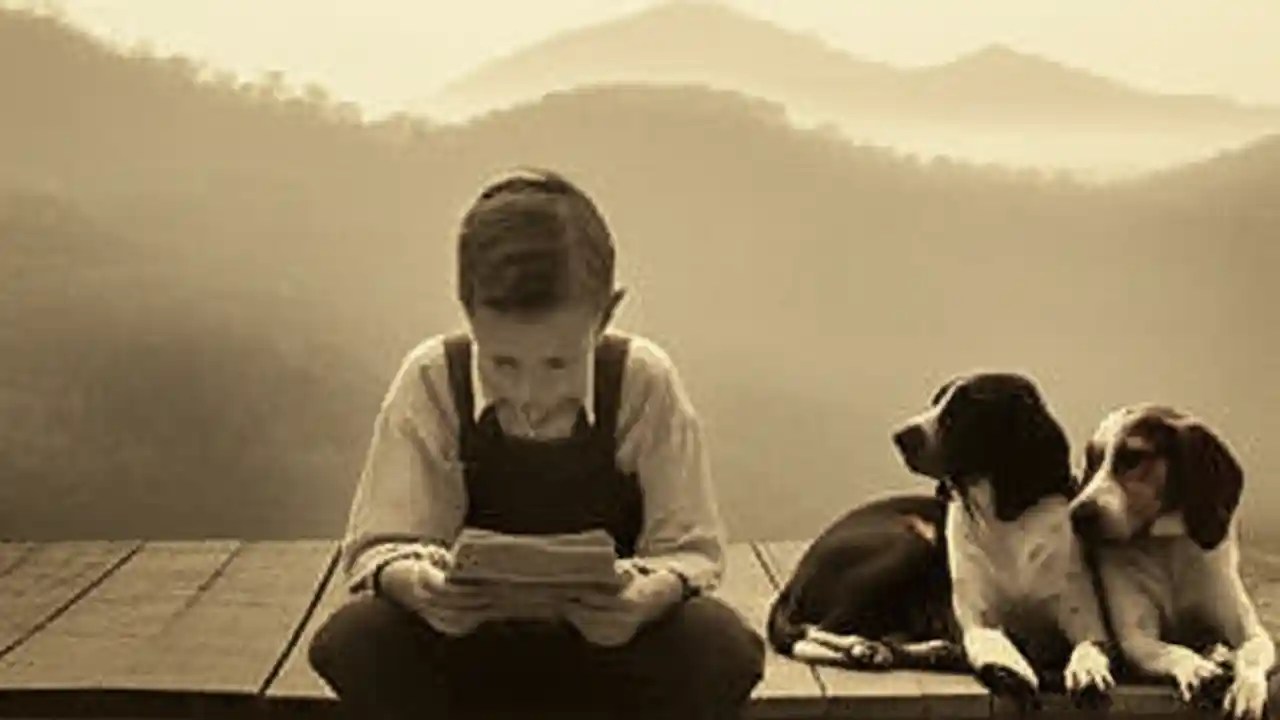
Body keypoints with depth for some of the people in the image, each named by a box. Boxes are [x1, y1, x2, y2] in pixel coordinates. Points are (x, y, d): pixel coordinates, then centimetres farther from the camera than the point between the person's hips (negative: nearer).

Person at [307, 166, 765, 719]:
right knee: (353, 639, -30)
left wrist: (650, 596, -38)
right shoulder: (431, 380, -14)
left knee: (722, 647, -31)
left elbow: (692, 548, -13)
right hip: (467, 647, 0)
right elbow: (377, 547, -13)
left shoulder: (644, 380, -15)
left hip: (611, 640, 0)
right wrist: (413, 584, -38)